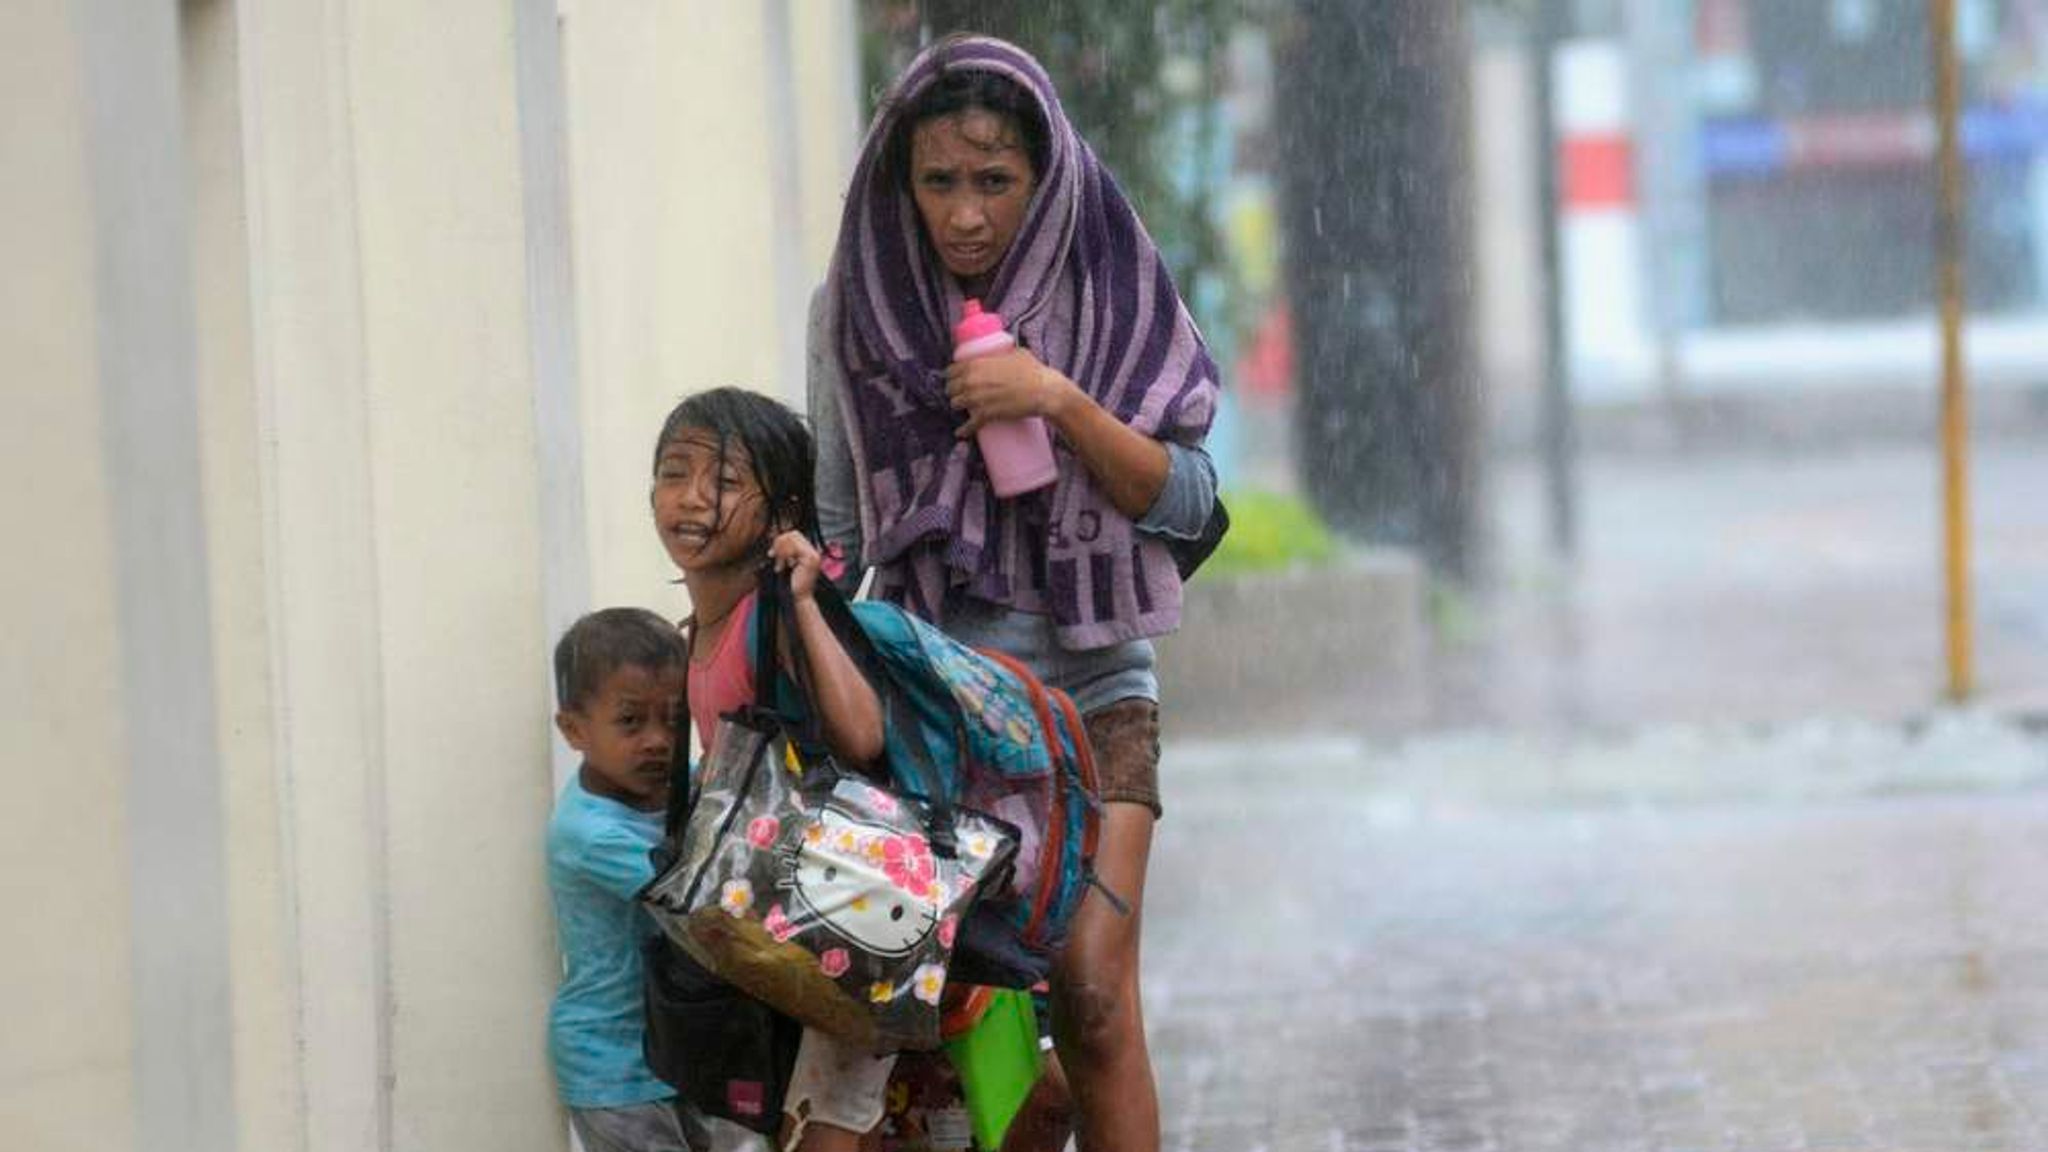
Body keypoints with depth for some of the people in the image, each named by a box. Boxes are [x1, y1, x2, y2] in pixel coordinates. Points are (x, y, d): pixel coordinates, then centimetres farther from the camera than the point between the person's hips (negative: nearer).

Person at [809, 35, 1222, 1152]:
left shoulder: (1108, 296, -1)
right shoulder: (855, 308, 2)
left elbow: (1185, 502, -5)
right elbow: (837, 517, 10)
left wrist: (1063, 404, -17)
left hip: (1091, 682, -1)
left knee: (1093, 996, -14)